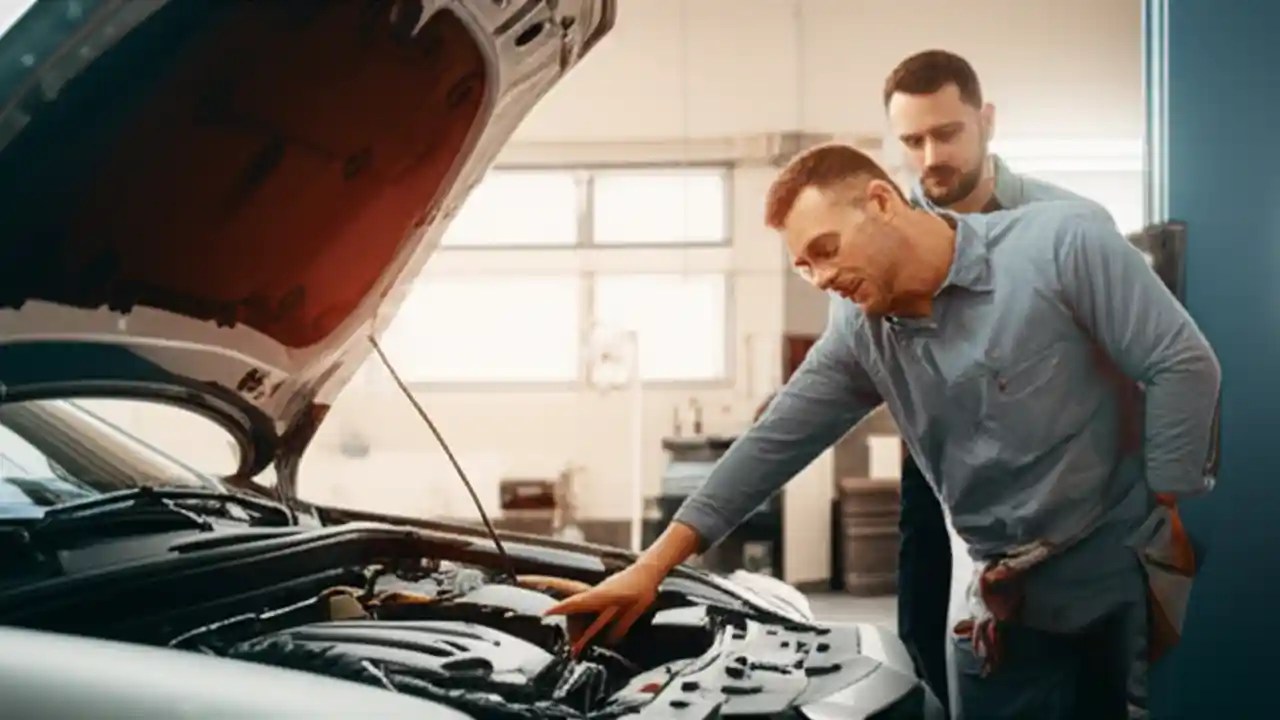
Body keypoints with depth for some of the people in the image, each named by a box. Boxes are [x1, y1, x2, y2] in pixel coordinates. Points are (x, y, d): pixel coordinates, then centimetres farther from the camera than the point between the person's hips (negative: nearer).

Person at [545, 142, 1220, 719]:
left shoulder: (1061, 241, -12)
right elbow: (772, 444, 4)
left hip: (1121, 572, -4)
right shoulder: (858, 333, 3)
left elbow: (1184, 366, -12)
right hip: (1008, 606, 4)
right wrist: (652, 566, 1)